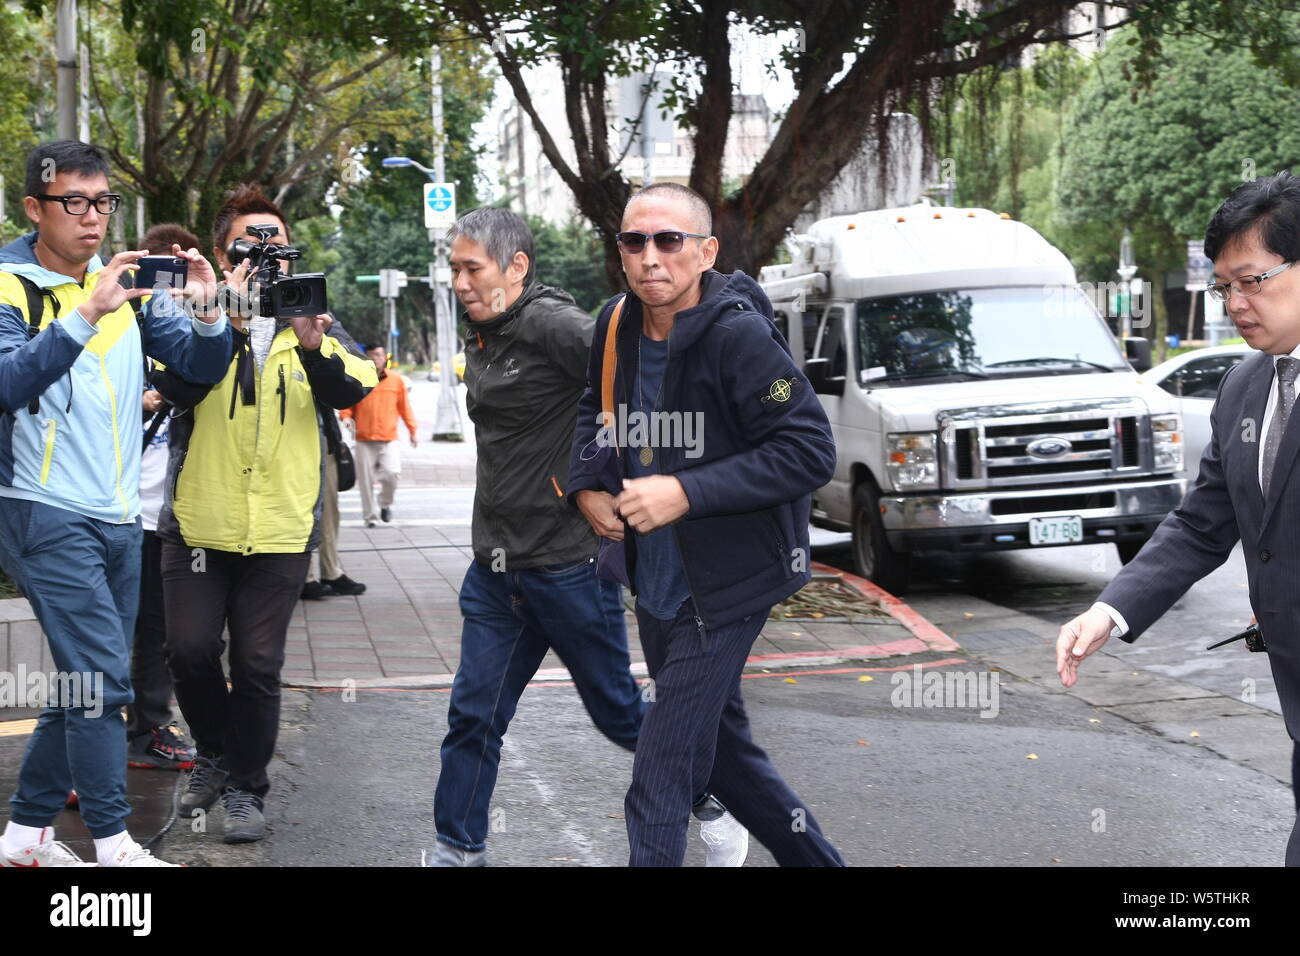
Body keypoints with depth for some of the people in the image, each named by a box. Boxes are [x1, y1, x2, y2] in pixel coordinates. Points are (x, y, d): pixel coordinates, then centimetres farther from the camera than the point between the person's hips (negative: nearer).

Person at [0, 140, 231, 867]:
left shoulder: (128, 284, 9)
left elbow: (202, 365, 6)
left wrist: (207, 311, -15)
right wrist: (86, 314, -34)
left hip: (120, 518, 7)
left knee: (89, 683, 12)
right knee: (101, 679, -13)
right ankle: (114, 845, -5)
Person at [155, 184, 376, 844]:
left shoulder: (314, 323, 7)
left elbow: (351, 390, -10)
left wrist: (311, 345, -30)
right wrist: (228, 323, -30)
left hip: (281, 528, 1)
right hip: (199, 522, -1)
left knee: (258, 664, 4)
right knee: (191, 649, -1)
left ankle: (245, 788, 18)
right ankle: (214, 753, 25)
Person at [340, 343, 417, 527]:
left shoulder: (396, 380, 8)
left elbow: (404, 407, 12)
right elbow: (346, 404, 11)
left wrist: (412, 431, 8)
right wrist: (347, 417, -10)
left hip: (388, 438, 0)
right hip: (364, 439, 0)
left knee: (392, 472, -17)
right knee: (366, 480, 0)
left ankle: (385, 503, 11)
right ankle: (370, 515, 14)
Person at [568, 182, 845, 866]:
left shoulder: (739, 335, -22)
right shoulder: (617, 324, -1)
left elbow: (811, 452, -23)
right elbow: (594, 412, 18)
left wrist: (686, 493, -28)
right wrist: (585, 488, -1)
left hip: (723, 588, -8)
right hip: (654, 579, 8)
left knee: (658, 790, -9)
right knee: (722, 746, 22)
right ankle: (813, 857, 40)